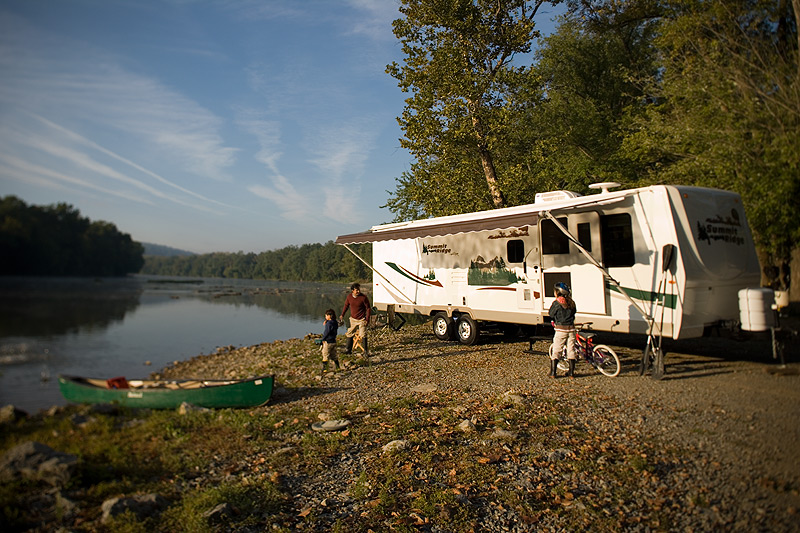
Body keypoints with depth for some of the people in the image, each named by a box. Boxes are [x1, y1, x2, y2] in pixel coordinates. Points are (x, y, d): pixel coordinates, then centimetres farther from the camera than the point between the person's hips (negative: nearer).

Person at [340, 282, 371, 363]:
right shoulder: (349, 297, -3)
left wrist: (367, 319, -13)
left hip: (362, 320, -5)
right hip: (353, 319, 5)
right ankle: (348, 349, 32)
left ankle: (366, 352, -6)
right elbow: (346, 305, 14)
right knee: (349, 334, 14)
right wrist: (342, 315, 11)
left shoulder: (363, 297, -15)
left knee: (363, 335, -14)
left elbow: (368, 308, -8)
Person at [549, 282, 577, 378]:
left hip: (560, 329, -4)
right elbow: (574, 311, 15)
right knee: (571, 350, 11)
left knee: (556, 350, 3)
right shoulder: (571, 302, 4)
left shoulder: (557, 303, -10)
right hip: (571, 328, 4)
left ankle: (553, 372, 4)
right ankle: (571, 372, 15)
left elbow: (551, 315, -2)